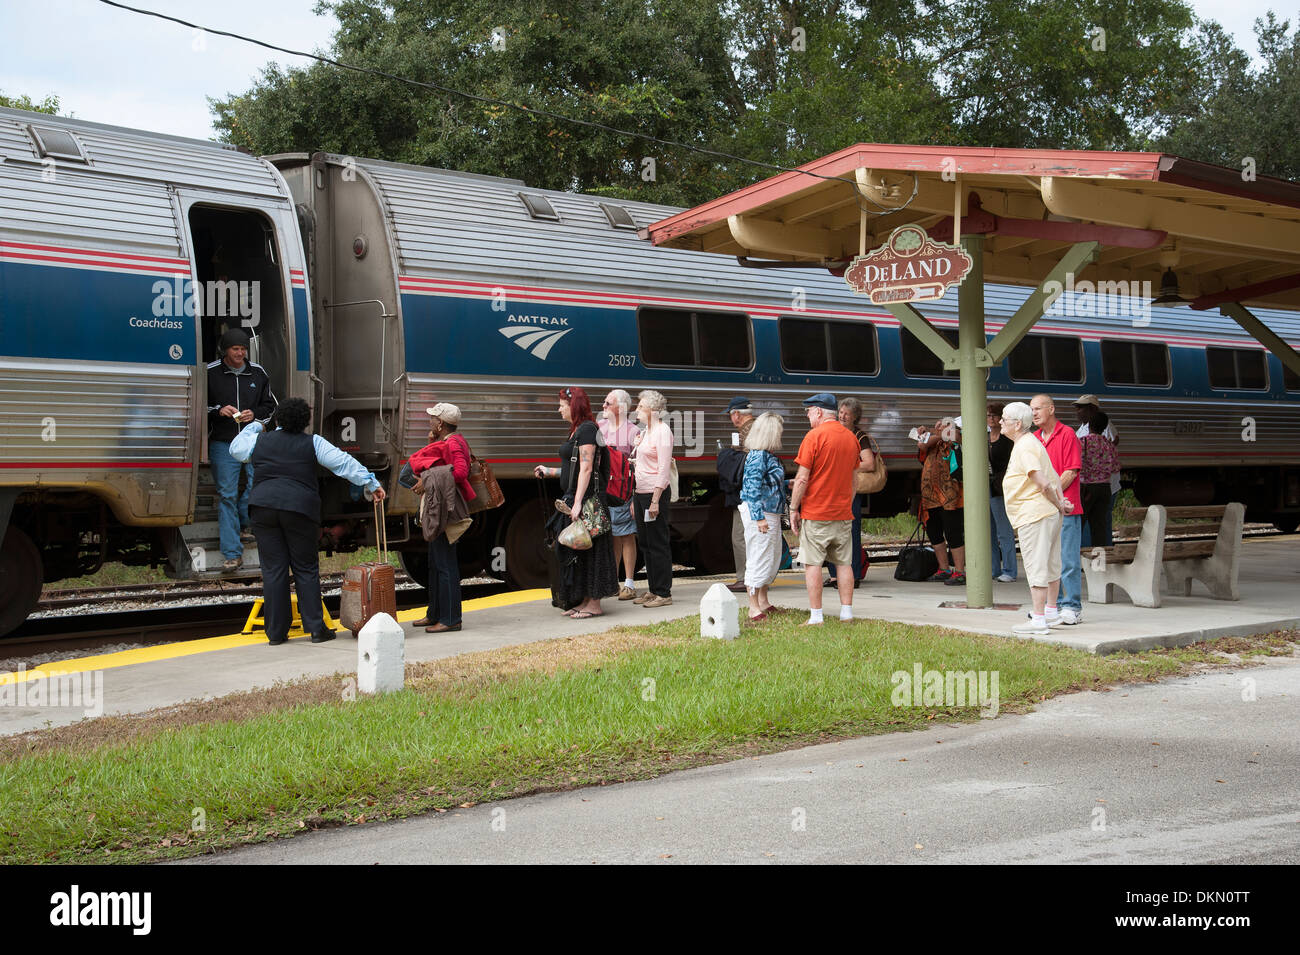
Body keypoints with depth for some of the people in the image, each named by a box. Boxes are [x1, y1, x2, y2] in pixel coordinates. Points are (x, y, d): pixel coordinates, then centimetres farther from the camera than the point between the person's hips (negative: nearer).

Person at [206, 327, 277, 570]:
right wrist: (219, 411, -13)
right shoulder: (211, 373, 0)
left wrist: (254, 414, -4)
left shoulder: (258, 373, 9)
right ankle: (233, 554, -5)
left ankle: (239, 524, 34)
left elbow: (269, 405, 17)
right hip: (223, 443, -3)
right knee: (227, 495, -6)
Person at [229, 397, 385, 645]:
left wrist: (253, 426, 45)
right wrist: (371, 483, 1)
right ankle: (316, 628, 4)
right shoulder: (313, 443, 5)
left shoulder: (260, 440, 12)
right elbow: (344, 463, 0)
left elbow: (235, 449, 31)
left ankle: (275, 632, 7)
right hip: (300, 509, -2)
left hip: (262, 507, 2)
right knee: (306, 569, 5)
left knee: (273, 570, 4)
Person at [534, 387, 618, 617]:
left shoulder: (587, 429, -13)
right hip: (574, 497, 10)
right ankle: (583, 601, 18)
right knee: (574, 551, 12)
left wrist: (577, 502, -24)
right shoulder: (577, 430, 16)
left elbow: (586, 469, -20)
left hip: (588, 498, -10)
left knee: (588, 549, -6)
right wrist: (550, 472, 24)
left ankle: (594, 604, -1)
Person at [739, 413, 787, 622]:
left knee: (772, 558, 18)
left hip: (771, 514, 11)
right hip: (759, 513, -11)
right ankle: (754, 608, 1)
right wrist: (759, 517, -23)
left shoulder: (768, 455, 13)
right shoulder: (758, 456, -17)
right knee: (759, 558, -5)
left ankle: (763, 602, 29)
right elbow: (752, 489, -21)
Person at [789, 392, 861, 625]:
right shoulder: (851, 437, 9)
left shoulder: (814, 436, -11)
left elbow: (802, 478, -12)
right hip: (843, 514, 6)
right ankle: (846, 613, 12)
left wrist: (793, 508, -5)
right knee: (843, 562, 11)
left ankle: (816, 617, -3)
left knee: (812, 564, -1)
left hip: (815, 513, -6)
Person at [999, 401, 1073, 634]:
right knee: (1051, 565, 16)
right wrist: (1061, 500, 7)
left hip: (1034, 516, -11)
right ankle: (1051, 612, 25)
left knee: (1036, 567, -8)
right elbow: (1055, 478, 20)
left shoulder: (1024, 447, -15)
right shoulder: (1031, 443, 18)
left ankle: (1038, 619, -7)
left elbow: (1043, 483, -22)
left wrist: (1058, 505, -9)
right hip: (1049, 514, 11)